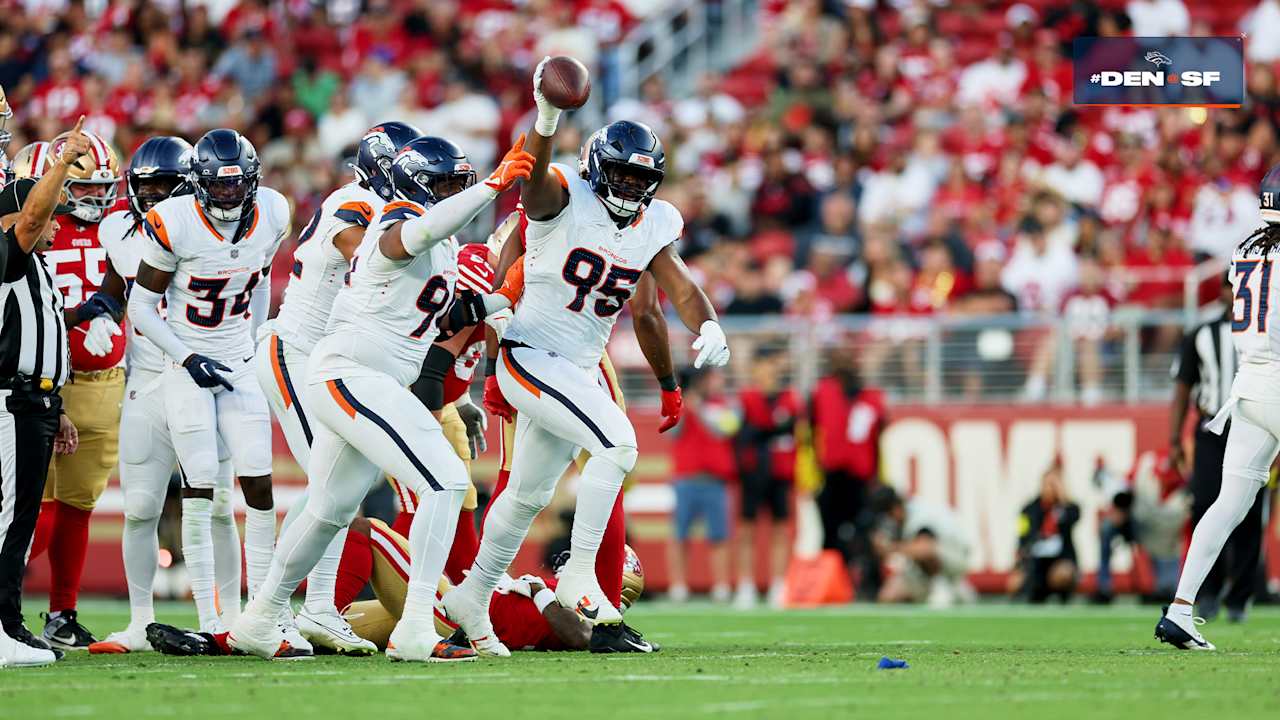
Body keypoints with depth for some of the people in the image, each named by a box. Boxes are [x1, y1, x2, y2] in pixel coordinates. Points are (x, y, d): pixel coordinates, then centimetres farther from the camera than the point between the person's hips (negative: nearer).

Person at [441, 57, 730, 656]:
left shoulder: (651, 227, 5)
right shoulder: (564, 199, -14)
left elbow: (682, 289, 2)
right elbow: (534, 175, -34)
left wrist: (708, 328, -21)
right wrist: (546, 118, -55)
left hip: (581, 370, 8)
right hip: (531, 355, -8)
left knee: (529, 493, 19)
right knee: (617, 443, -25)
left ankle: (473, 596, 36)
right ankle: (579, 574, -18)